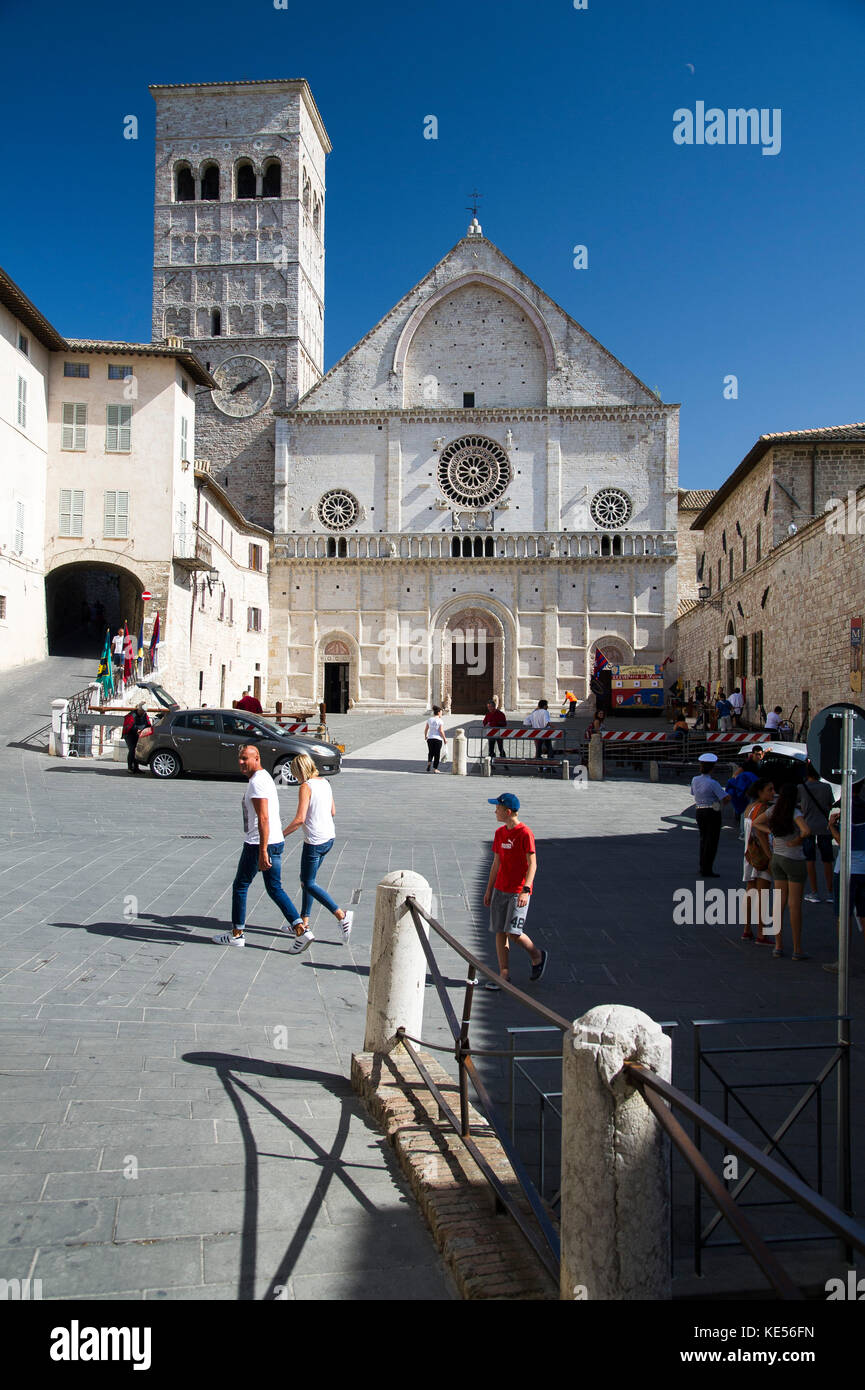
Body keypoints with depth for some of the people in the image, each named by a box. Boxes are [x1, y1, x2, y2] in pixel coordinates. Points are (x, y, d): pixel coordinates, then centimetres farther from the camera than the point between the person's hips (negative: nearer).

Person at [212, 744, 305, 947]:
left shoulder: (257, 782, -17)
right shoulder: (265, 777, 16)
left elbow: (263, 818, -23)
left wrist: (262, 852, -25)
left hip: (258, 844, -9)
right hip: (276, 842, 9)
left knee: (240, 887, 6)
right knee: (275, 888, 13)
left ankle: (236, 934, 16)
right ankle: (300, 927, 7)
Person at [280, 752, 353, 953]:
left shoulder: (306, 787, -15)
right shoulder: (325, 783, 8)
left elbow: (300, 819, -19)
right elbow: (332, 812, 15)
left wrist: (282, 834, -8)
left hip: (314, 841, -9)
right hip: (329, 837, 9)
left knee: (309, 883, 1)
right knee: (306, 878, 19)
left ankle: (341, 915, -9)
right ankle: (304, 922, 25)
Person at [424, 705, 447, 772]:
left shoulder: (429, 719, 4)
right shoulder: (439, 721, -10)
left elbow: (426, 729, 8)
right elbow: (441, 731, -14)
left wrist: (425, 736, 24)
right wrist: (445, 739, -2)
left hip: (430, 738, 4)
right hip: (438, 739, -4)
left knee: (430, 752, 20)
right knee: (437, 754, 6)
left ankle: (429, 762, -4)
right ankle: (435, 769, 7)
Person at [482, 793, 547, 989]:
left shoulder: (525, 833, -12)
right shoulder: (499, 833, 9)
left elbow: (532, 864, -14)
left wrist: (526, 890, -23)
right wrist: (489, 890, 15)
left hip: (518, 892, -7)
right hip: (500, 890, 7)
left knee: (513, 933, -11)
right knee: (499, 932, 5)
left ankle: (537, 956, 16)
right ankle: (504, 975, 12)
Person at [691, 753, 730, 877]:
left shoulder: (695, 780, 1)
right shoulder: (713, 783, -18)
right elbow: (727, 798, -20)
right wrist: (722, 803, 1)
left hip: (699, 811, 6)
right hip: (713, 812, -6)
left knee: (703, 839, 20)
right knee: (712, 841, 2)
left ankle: (703, 868, 28)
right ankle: (707, 870, 4)